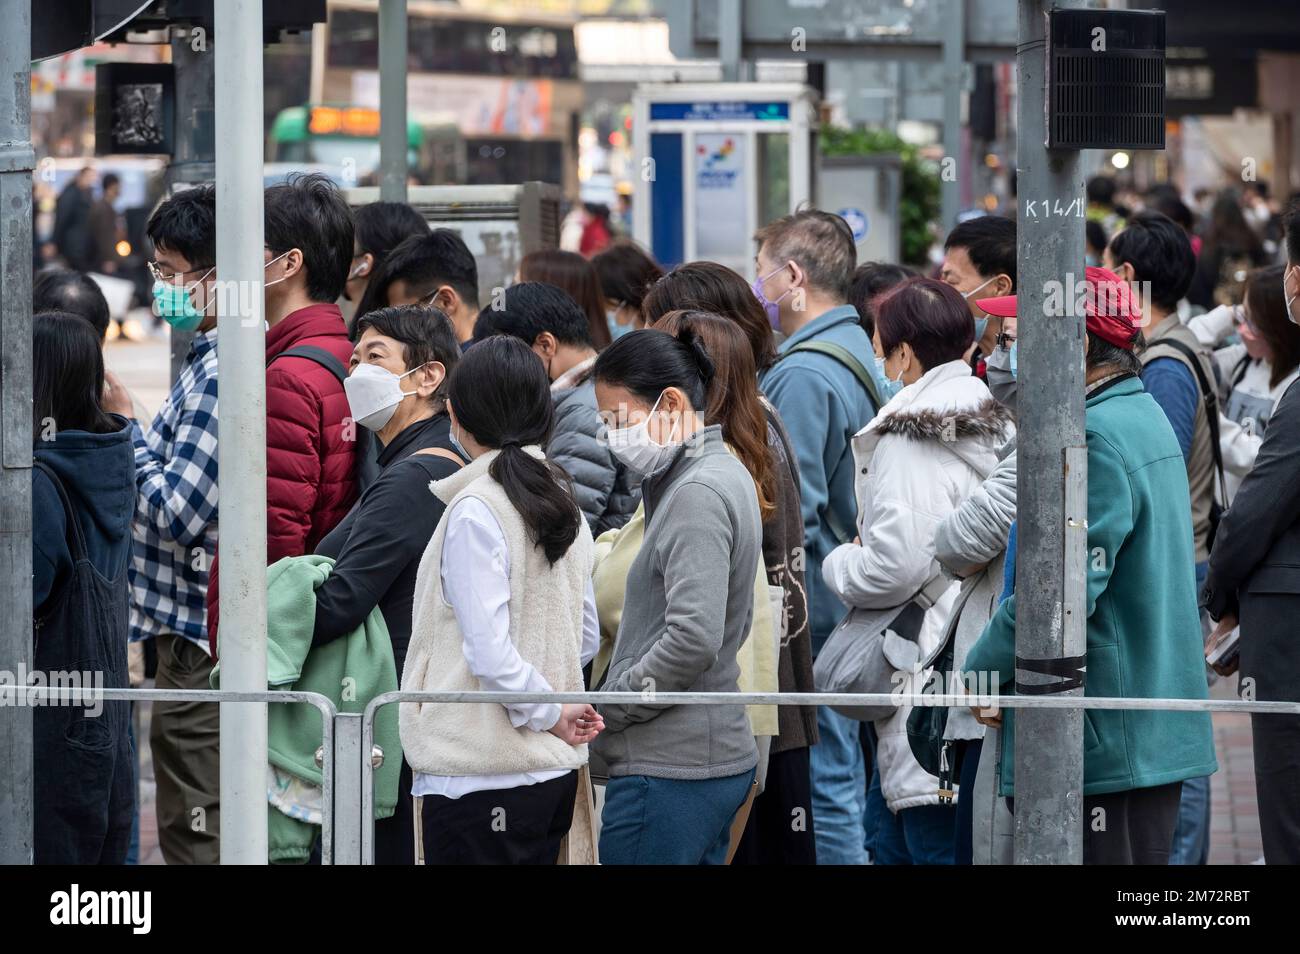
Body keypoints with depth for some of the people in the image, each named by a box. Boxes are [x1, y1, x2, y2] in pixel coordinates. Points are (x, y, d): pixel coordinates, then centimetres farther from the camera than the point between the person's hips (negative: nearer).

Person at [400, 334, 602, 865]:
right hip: (553, 768, 8)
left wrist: (549, 713, -6)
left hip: (479, 776, -8)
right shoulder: (563, 504, 10)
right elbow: (586, 640, 17)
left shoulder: (475, 511, -14)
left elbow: (489, 653, -19)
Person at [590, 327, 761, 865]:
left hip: (669, 771, -10)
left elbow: (693, 640, -25)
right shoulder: (727, 474, 15)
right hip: (719, 755, 10)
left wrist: (604, 707, -14)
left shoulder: (697, 495, -16)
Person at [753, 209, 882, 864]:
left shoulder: (802, 375, -18)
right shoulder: (858, 356, 13)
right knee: (841, 774, 15)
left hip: (808, 612, -10)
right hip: (849, 600, 10)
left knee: (824, 787, -5)